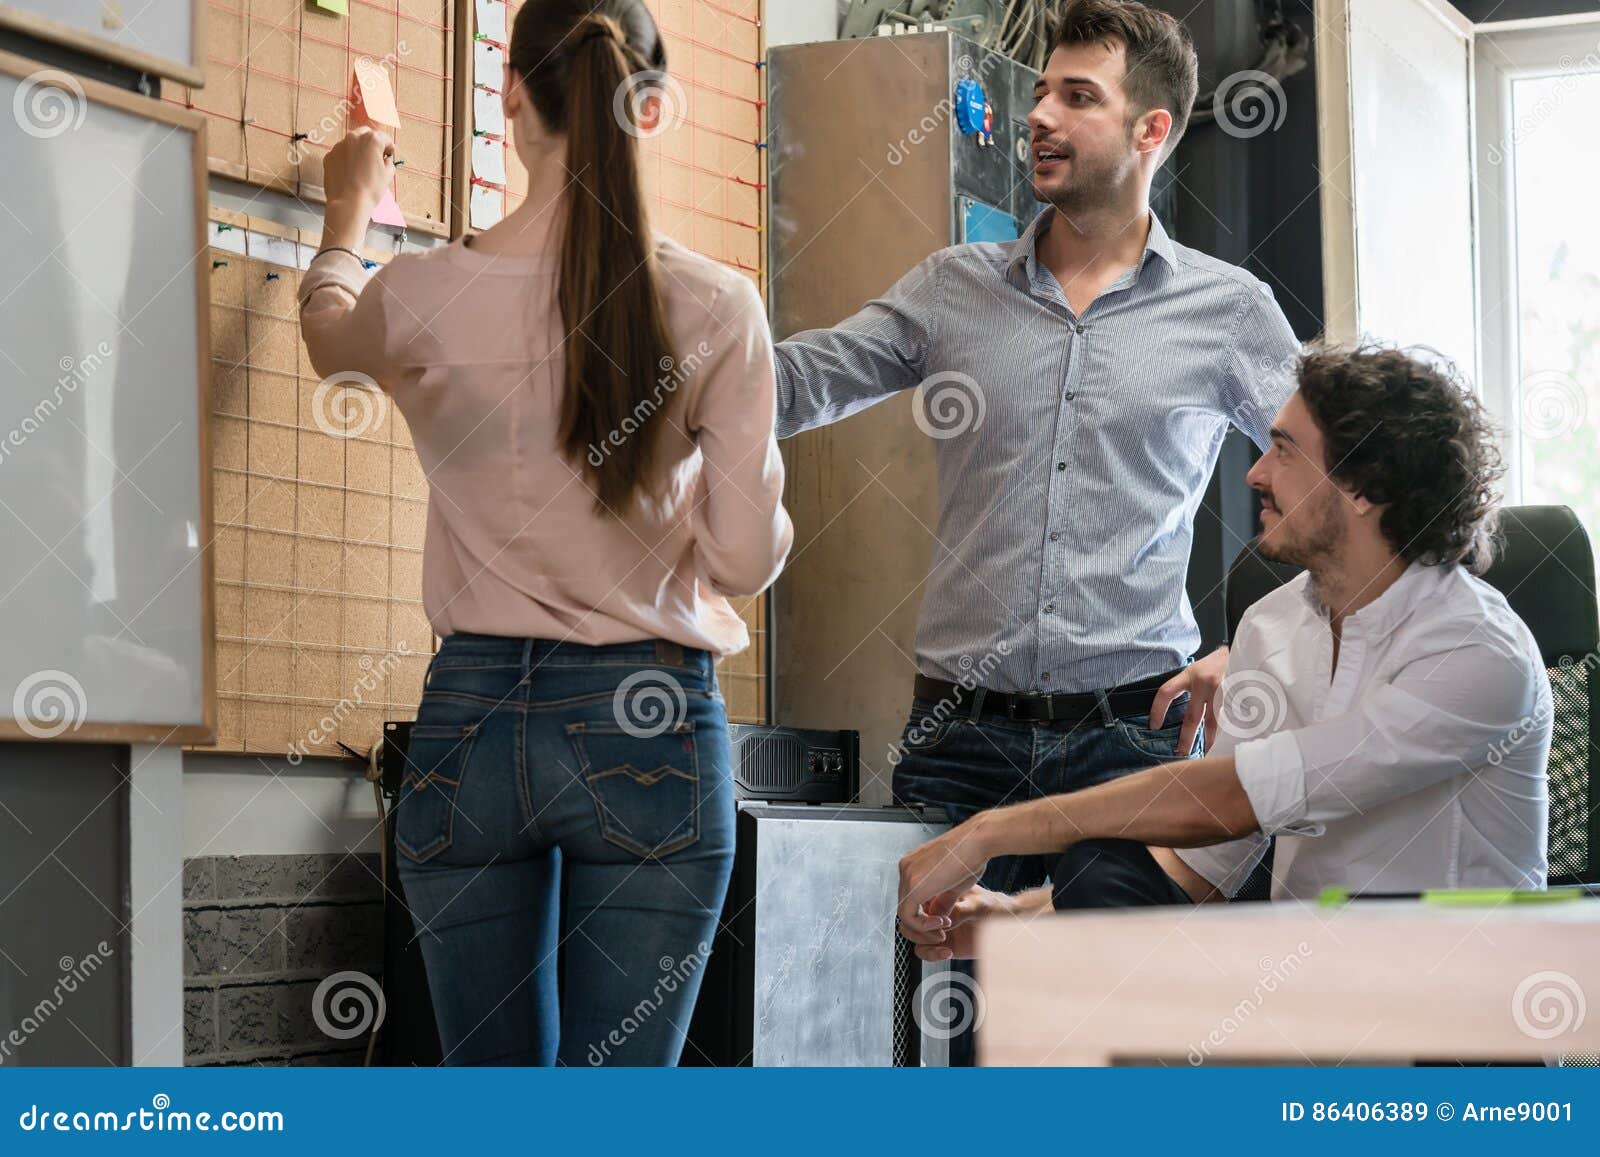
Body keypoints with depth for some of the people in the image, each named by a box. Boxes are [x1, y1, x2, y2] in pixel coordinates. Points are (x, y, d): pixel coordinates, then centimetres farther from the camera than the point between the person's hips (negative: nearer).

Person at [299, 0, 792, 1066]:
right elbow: (746, 557, -5)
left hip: (472, 720, 2)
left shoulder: (425, 296, -3)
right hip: (649, 726, -2)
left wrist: (351, 211, 43)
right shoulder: (716, 307, -7)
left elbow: (329, 330, 23)